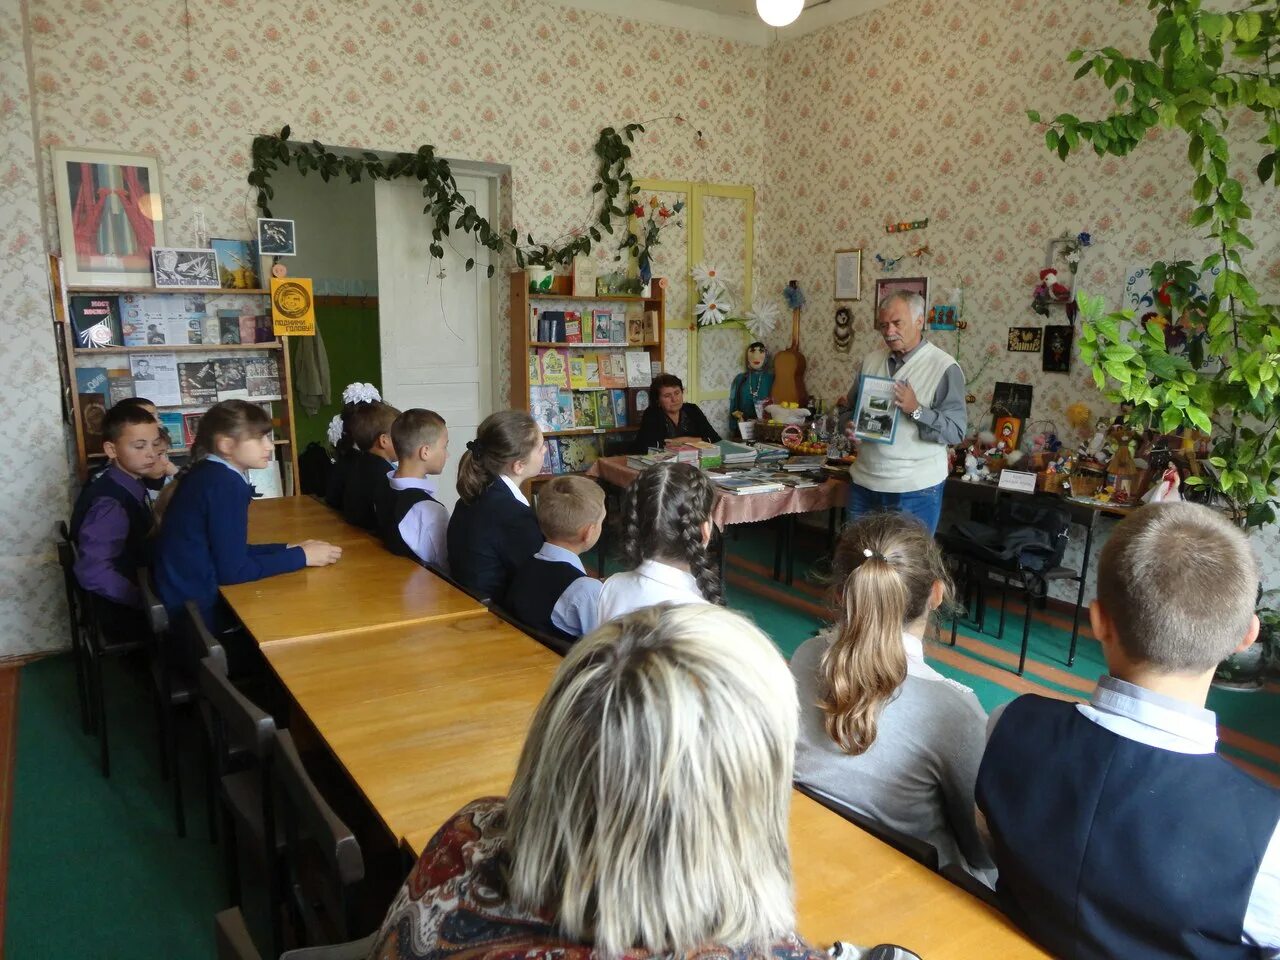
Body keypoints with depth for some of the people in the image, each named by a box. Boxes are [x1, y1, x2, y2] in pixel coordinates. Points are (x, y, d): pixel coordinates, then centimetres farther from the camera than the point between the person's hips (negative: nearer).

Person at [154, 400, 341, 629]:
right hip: (197, 611, -8)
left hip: (189, 597, 8)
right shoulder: (224, 484, -20)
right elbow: (232, 570, -22)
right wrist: (301, 557, -13)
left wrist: (288, 549, 3)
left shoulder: (210, 474, 6)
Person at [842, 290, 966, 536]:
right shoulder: (871, 360, 9)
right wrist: (849, 426, -4)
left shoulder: (944, 367, -9)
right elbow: (851, 408, 18)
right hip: (864, 483, 5)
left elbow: (956, 431, -13)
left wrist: (916, 410, -26)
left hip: (916, 490, -5)